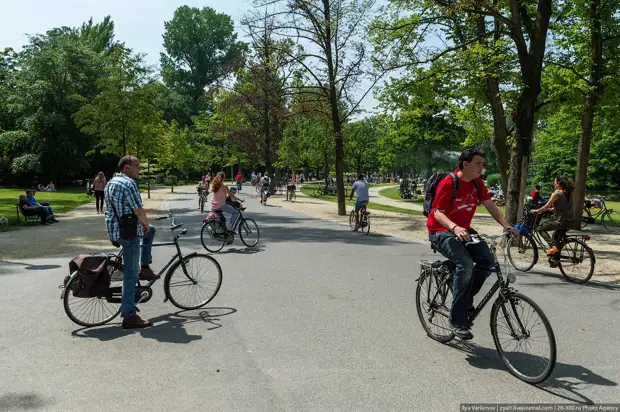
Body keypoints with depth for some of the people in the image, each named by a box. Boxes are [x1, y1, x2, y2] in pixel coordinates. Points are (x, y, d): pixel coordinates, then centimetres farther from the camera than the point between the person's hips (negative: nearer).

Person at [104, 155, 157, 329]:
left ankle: (145, 268, 26)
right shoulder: (128, 183, -16)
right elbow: (138, 210, -20)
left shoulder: (110, 183, 15)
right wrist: (145, 224, -1)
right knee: (131, 274, -5)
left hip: (113, 230, 10)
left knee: (150, 230, 32)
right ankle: (129, 316, -1)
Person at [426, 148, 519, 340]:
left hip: (463, 230, 7)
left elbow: (490, 205, 2)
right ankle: (457, 321, -18)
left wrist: (507, 226, -11)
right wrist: (455, 228, -41)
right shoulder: (448, 183, -18)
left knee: (487, 259, -16)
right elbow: (438, 213, -23)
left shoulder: (477, 183, 2)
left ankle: (466, 298, 8)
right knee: (465, 264, -28)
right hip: (442, 231, -7)